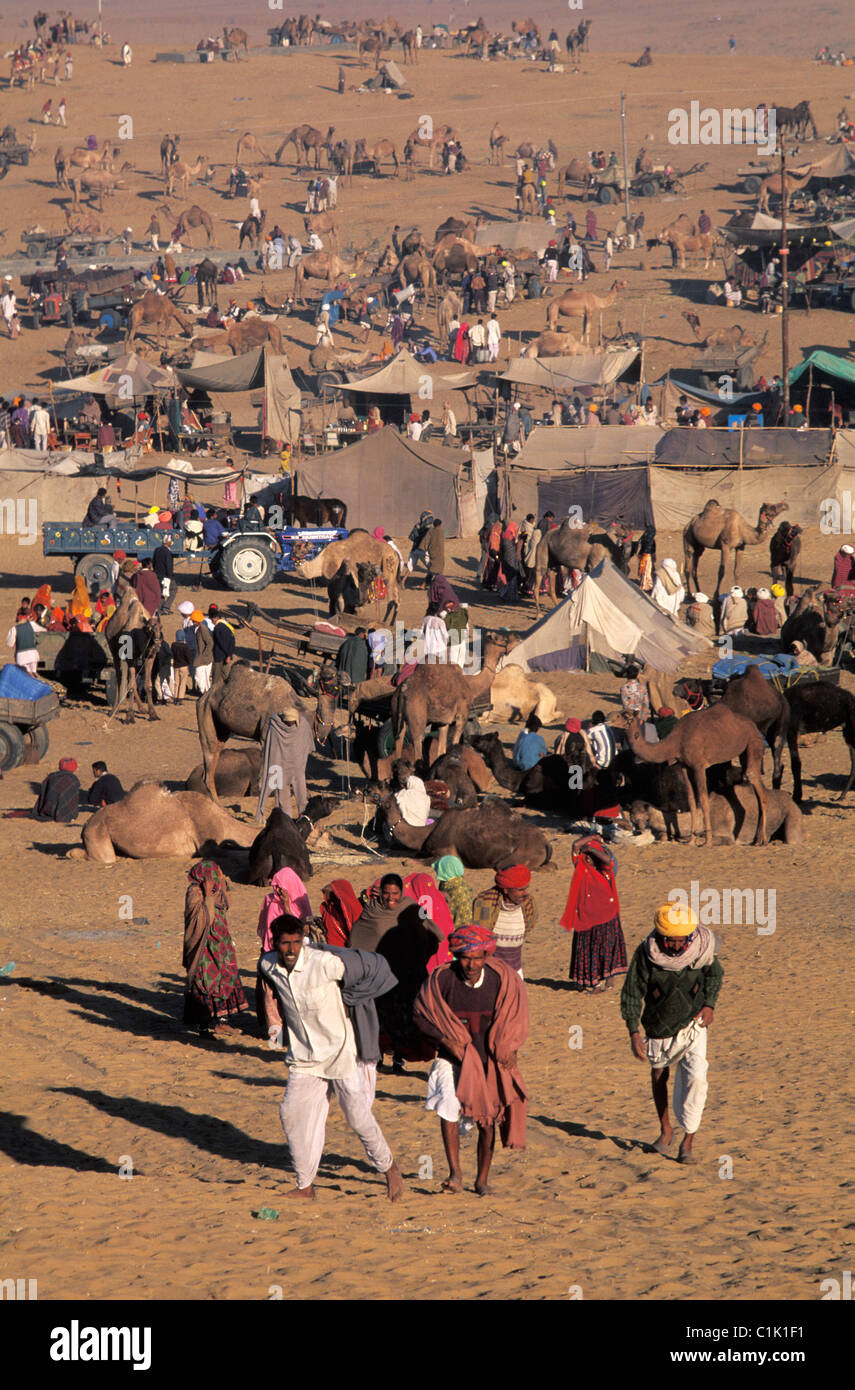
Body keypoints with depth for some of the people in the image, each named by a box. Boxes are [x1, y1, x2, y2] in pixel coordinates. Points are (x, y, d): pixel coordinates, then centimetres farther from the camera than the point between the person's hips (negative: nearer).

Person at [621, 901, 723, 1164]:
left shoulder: (701, 949, -18)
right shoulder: (646, 954, -22)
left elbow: (715, 975, 6)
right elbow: (631, 994, -14)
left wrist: (709, 1004, -8)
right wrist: (634, 1032, -20)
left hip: (693, 1024, -1)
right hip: (660, 1029, 1)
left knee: (695, 1077, -18)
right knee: (659, 1076, 19)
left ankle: (688, 1142, -10)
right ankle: (665, 1131, 42)